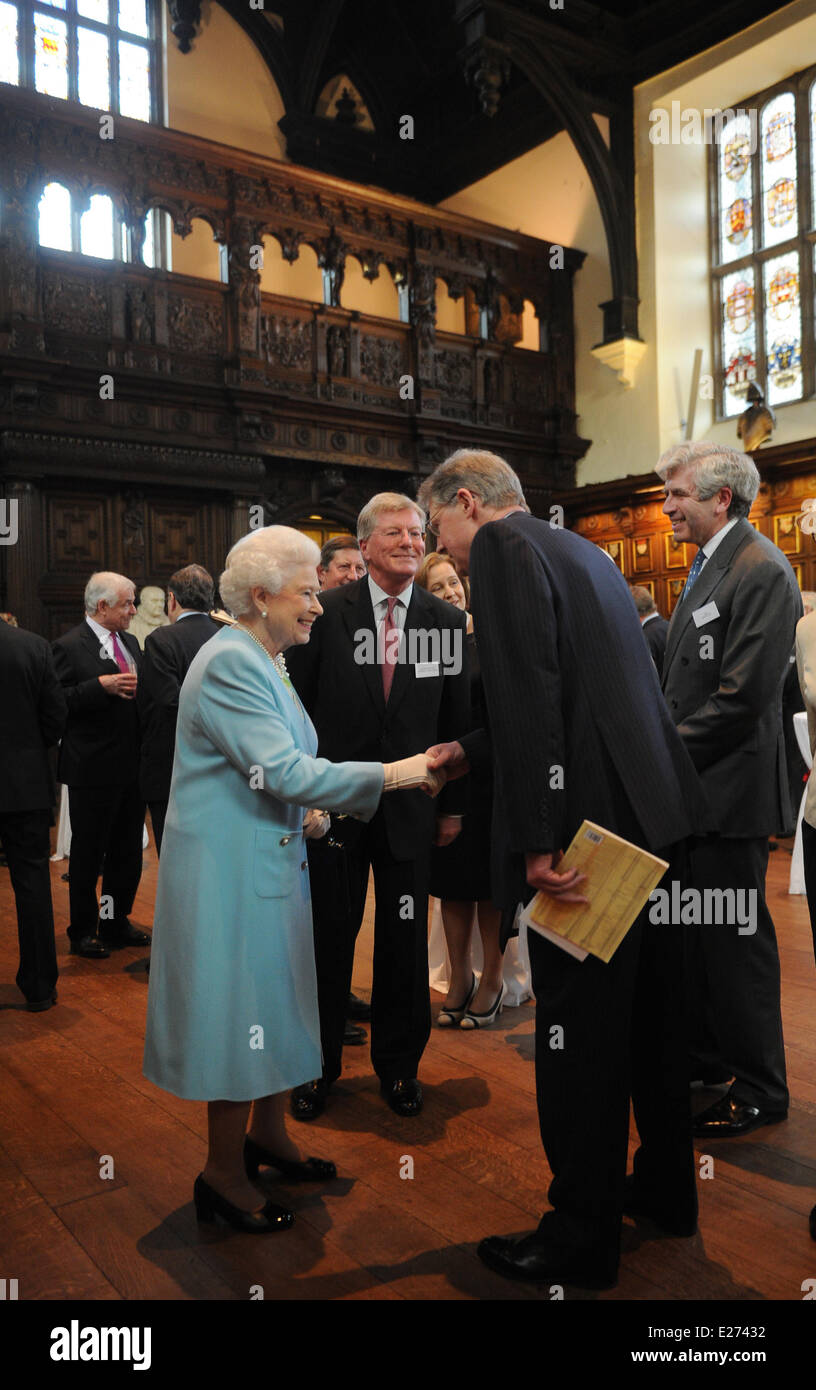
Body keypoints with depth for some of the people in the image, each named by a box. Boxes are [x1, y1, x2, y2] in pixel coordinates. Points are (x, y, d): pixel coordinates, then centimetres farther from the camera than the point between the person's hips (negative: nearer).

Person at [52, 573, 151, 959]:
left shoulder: (130, 642, 13)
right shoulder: (70, 647, -10)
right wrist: (101, 685, -25)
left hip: (132, 766, 7)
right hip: (93, 769, -7)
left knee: (127, 850, 16)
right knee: (87, 854, 5)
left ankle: (115, 922, 31)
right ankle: (82, 931, 20)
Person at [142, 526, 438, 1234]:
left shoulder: (264, 662, 13)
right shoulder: (228, 662, -20)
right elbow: (284, 769, -27)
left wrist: (305, 808, 4)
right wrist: (392, 772, -24)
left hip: (271, 859, 10)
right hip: (230, 868, -10)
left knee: (272, 1001, 19)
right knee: (238, 1009, 1)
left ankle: (268, 1134, 36)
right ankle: (223, 1172, 19)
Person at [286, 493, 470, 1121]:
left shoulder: (448, 621, 2)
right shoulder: (327, 613, -4)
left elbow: (457, 719, 5)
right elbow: (297, 708, -1)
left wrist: (453, 804, 5)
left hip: (410, 805, 2)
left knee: (406, 940, 11)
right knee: (329, 935, 10)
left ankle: (399, 1065, 31)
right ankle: (319, 1065, 30)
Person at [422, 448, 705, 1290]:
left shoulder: (502, 548, -9)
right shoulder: (575, 549, 19)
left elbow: (530, 695, -21)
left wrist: (537, 840, -22)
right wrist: (466, 753, 26)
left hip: (588, 828, -10)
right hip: (651, 811, 10)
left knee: (577, 1036, 3)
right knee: (648, 1016, 21)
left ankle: (581, 1237, 20)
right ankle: (665, 1188, 39)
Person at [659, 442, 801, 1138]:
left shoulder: (761, 571, -16)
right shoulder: (707, 567, 15)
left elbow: (742, 697, -22)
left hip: (730, 788, -9)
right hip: (691, 786, 9)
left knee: (734, 937, 1)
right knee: (691, 929, 18)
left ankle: (759, 1089, 18)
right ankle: (702, 1056, 35)